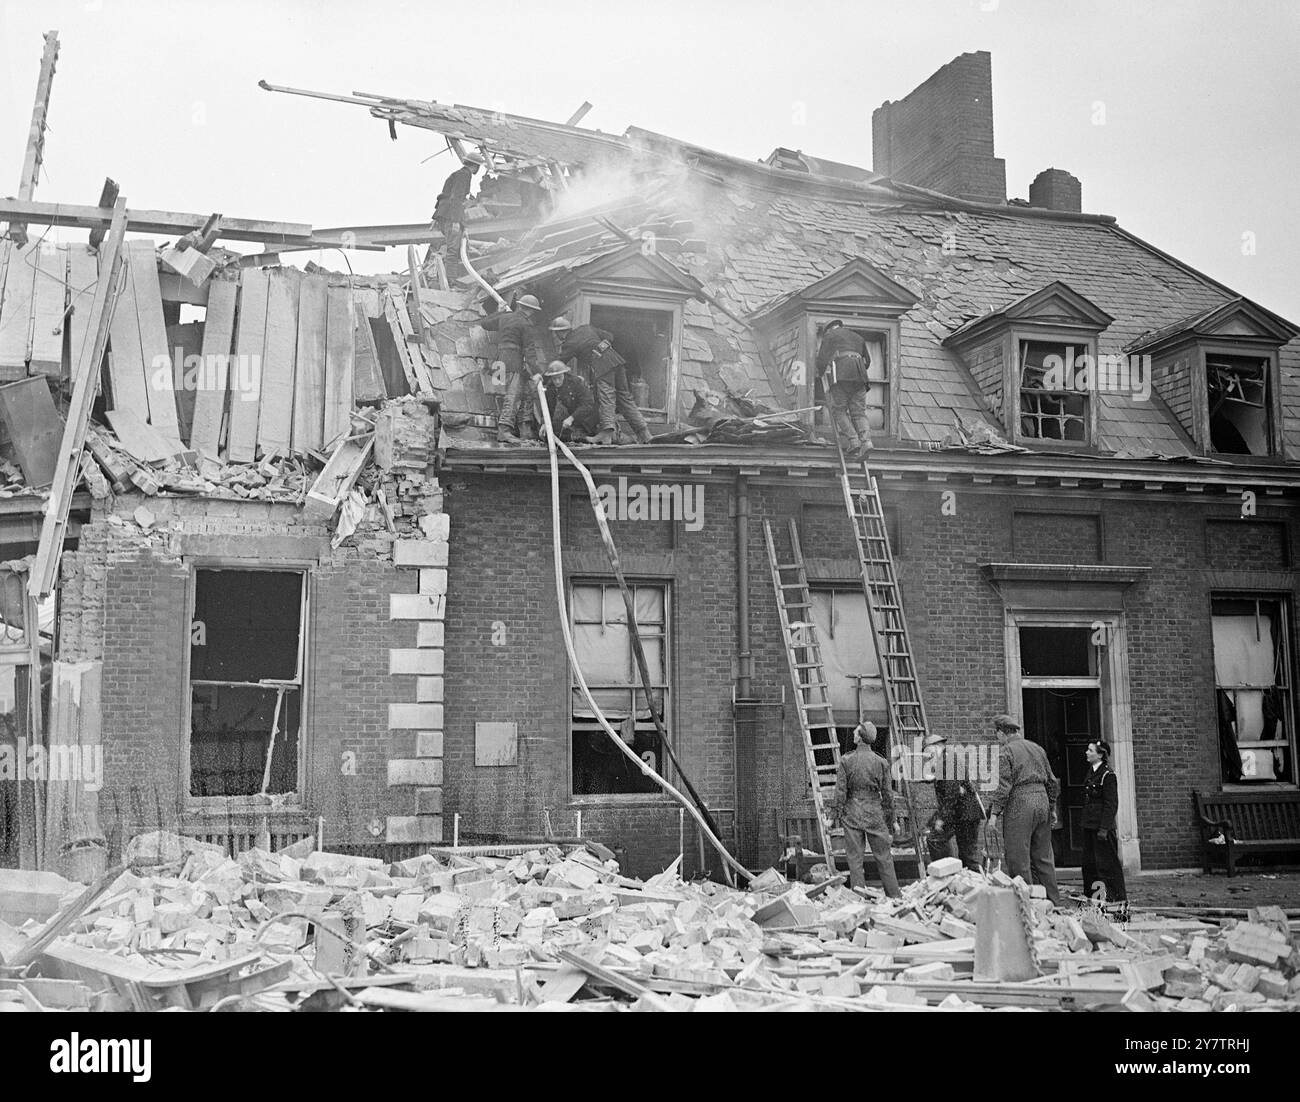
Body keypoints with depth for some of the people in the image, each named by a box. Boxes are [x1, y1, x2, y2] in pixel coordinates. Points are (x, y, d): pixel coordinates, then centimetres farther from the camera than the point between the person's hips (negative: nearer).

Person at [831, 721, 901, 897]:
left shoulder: (846, 761, -5)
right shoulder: (881, 762, -1)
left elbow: (840, 791, -6)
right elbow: (887, 794, 3)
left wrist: (837, 815, 3)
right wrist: (891, 821, 12)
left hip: (852, 815, -1)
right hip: (875, 814, 1)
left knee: (855, 859, 5)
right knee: (884, 858, 10)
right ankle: (895, 897, 14)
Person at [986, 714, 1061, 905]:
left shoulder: (1006, 751, -6)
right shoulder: (1037, 749, 16)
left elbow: (1004, 786, -14)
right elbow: (1052, 782, 18)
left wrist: (994, 812, -12)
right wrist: (1050, 806, 26)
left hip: (1019, 804, -7)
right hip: (1042, 801, 7)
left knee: (1019, 859, -2)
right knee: (1043, 857, 13)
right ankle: (1054, 903, 15)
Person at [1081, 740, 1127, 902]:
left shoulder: (1108, 775, -13)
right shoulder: (1091, 773, 13)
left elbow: (1111, 804, -16)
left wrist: (1104, 828, -20)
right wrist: (1084, 821, 15)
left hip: (1101, 825, -9)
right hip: (1089, 824, 9)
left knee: (1106, 862, -3)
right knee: (1089, 862, 12)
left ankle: (1116, 896, 5)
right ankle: (1089, 894, 20)